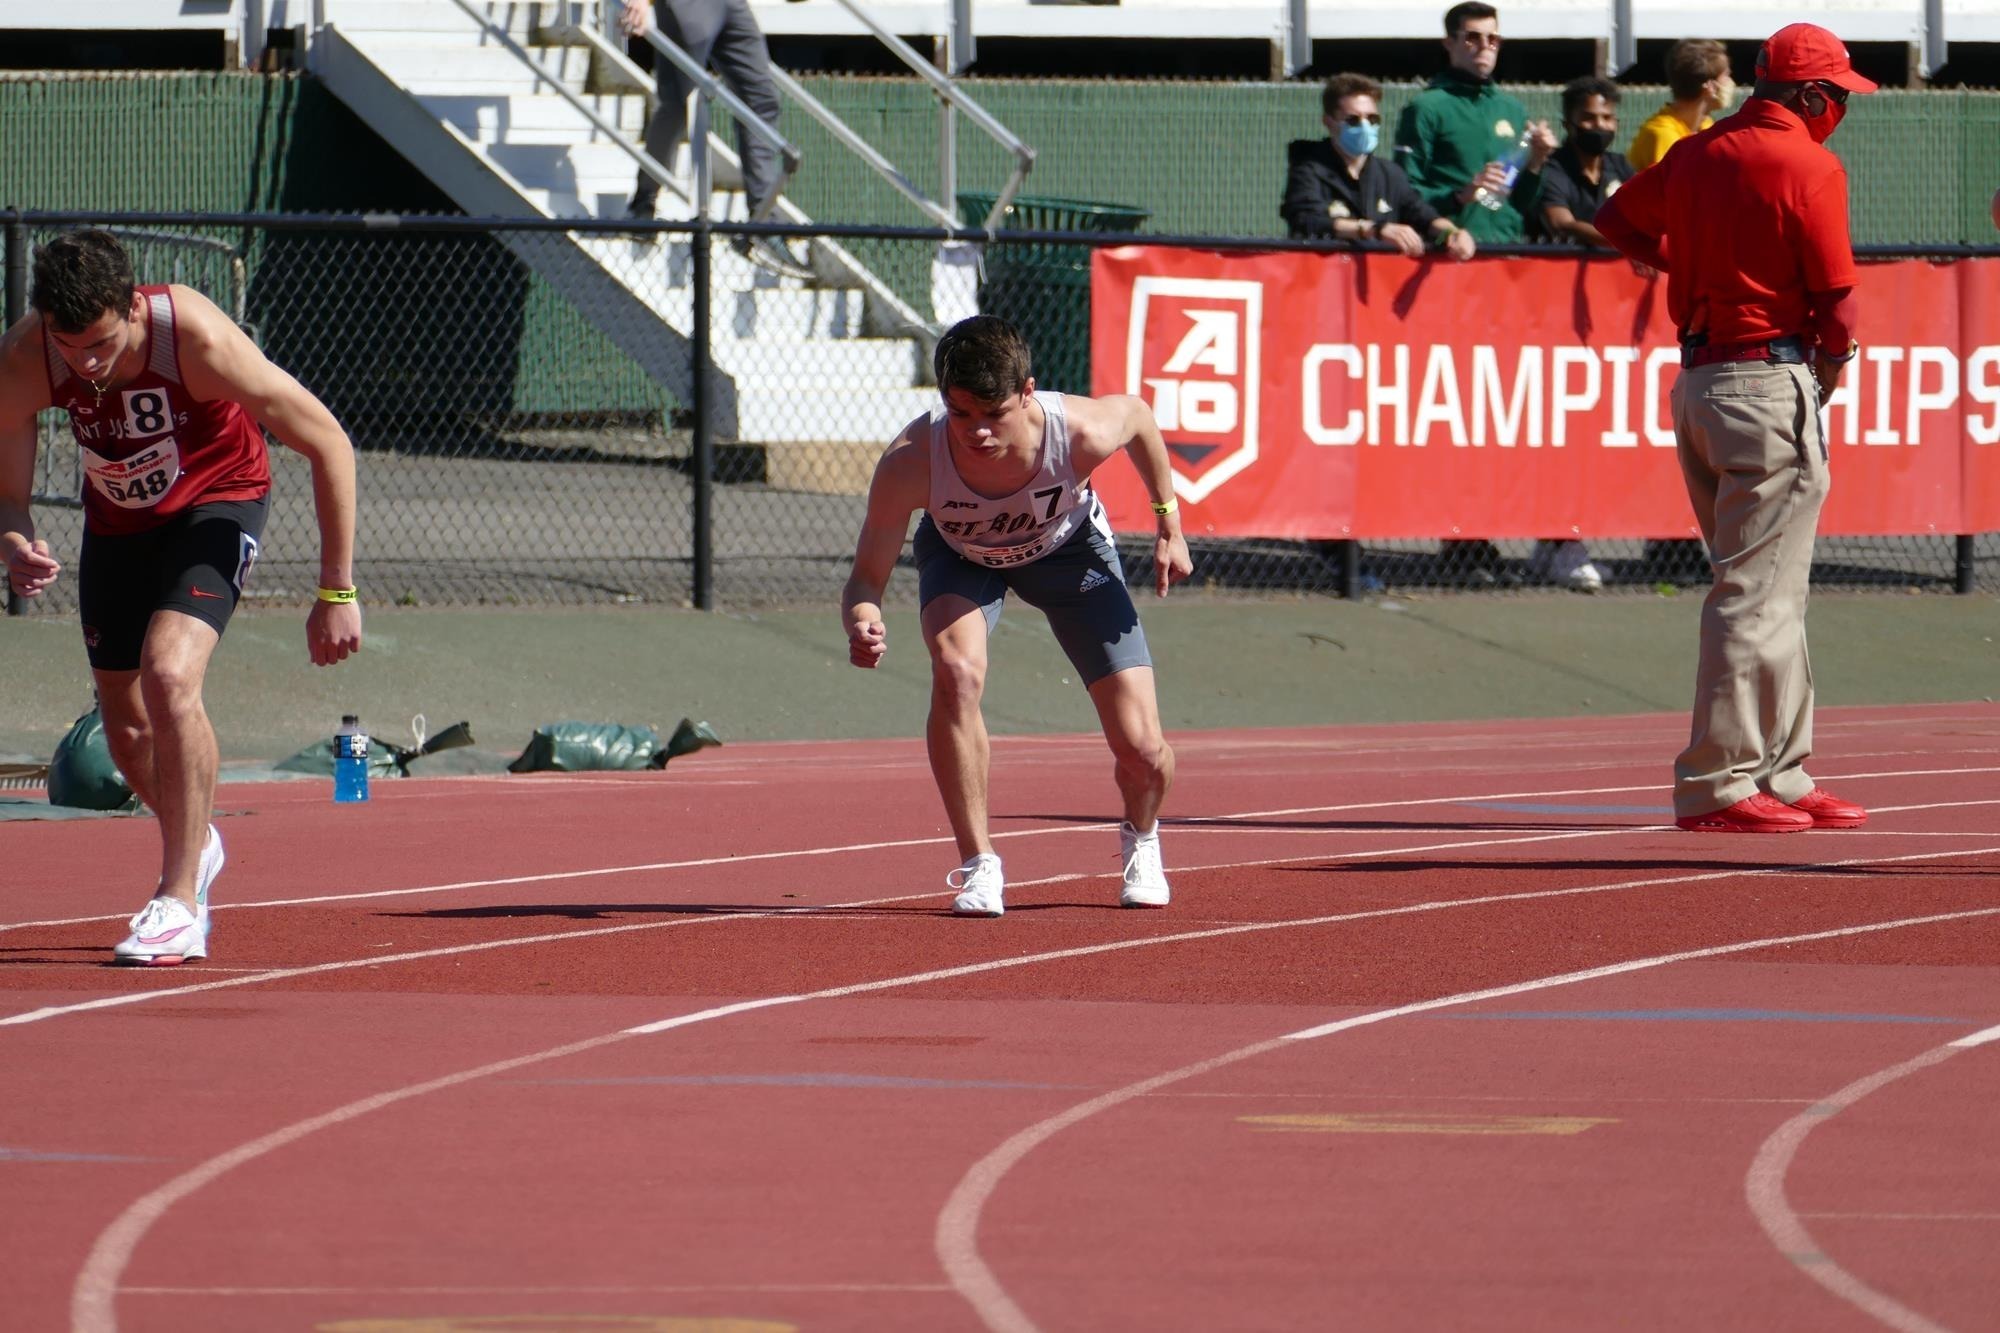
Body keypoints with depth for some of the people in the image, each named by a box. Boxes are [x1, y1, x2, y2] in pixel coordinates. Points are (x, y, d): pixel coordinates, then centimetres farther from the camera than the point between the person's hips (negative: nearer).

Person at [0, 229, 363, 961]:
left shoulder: (198, 338, -36)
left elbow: (328, 443, -25)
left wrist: (336, 592, -24)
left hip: (216, 501, -4)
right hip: (117, 520, 4)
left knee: (169, 674, -27)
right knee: (127, 728, 11)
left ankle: (180, 906, -18)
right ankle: (195, 848, 43)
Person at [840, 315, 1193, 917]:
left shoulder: (1082, 432, -38)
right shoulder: (911, 462, -39)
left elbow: (1137, 414, -12)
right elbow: (865, 579, -32)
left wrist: (1169, 524, -5)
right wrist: (862, 624, -55)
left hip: (1069, 546, 0)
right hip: (960, 552, 0)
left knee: (1143, 751, -6)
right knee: (955, 671, -34)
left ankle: (1140, 841, 32)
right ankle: (978, 867, -18)